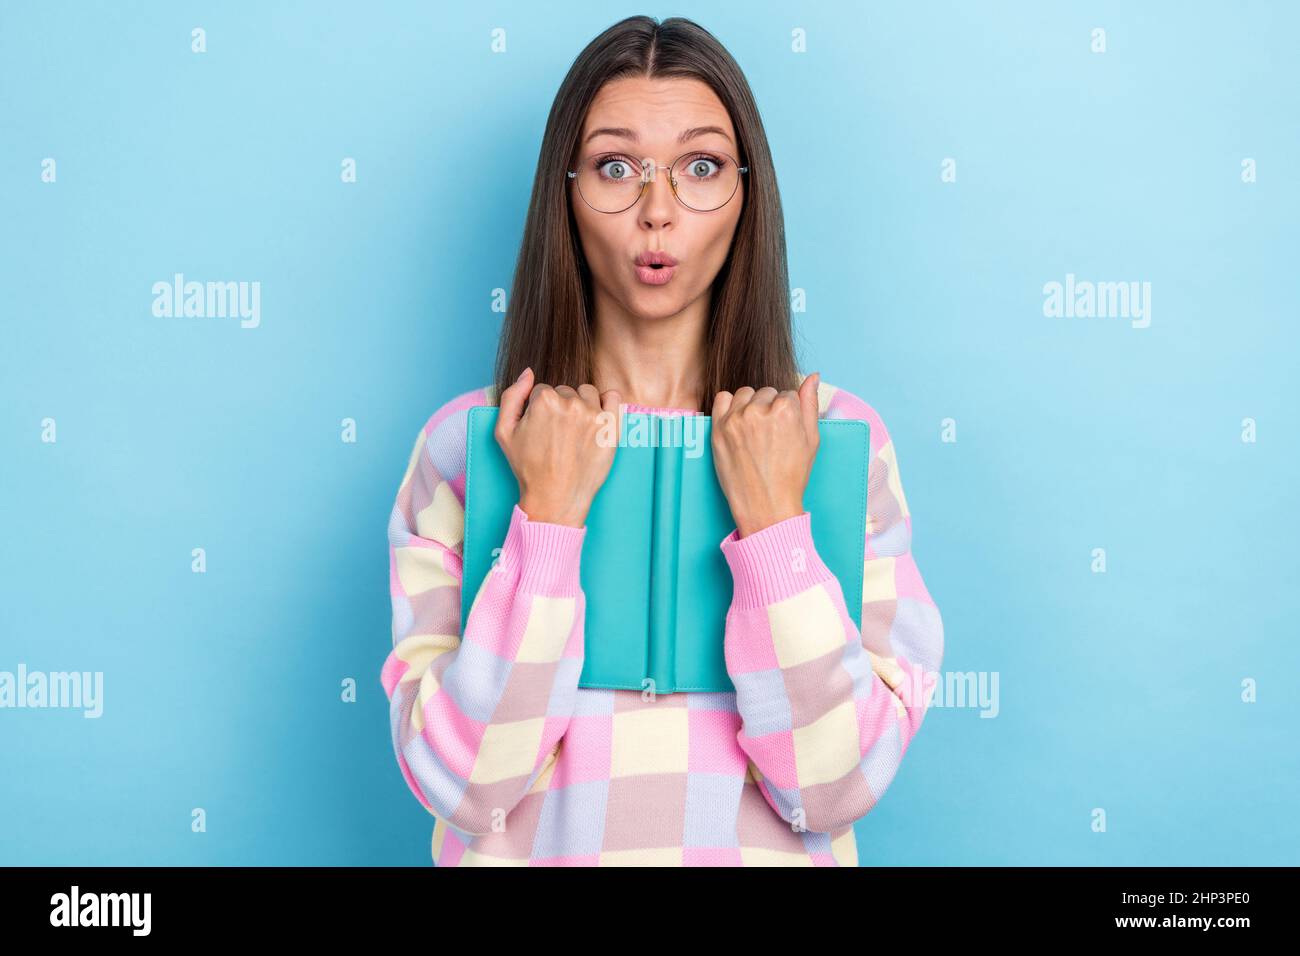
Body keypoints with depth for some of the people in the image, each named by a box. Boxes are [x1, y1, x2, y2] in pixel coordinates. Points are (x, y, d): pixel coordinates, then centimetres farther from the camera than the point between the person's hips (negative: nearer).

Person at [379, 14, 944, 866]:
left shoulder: (841, 436, -3)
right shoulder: (463, 443, -3)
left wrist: (773, 521, -16)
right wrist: (548, 513, -16)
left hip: (763, 853, 1)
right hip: (535, 851, 0)